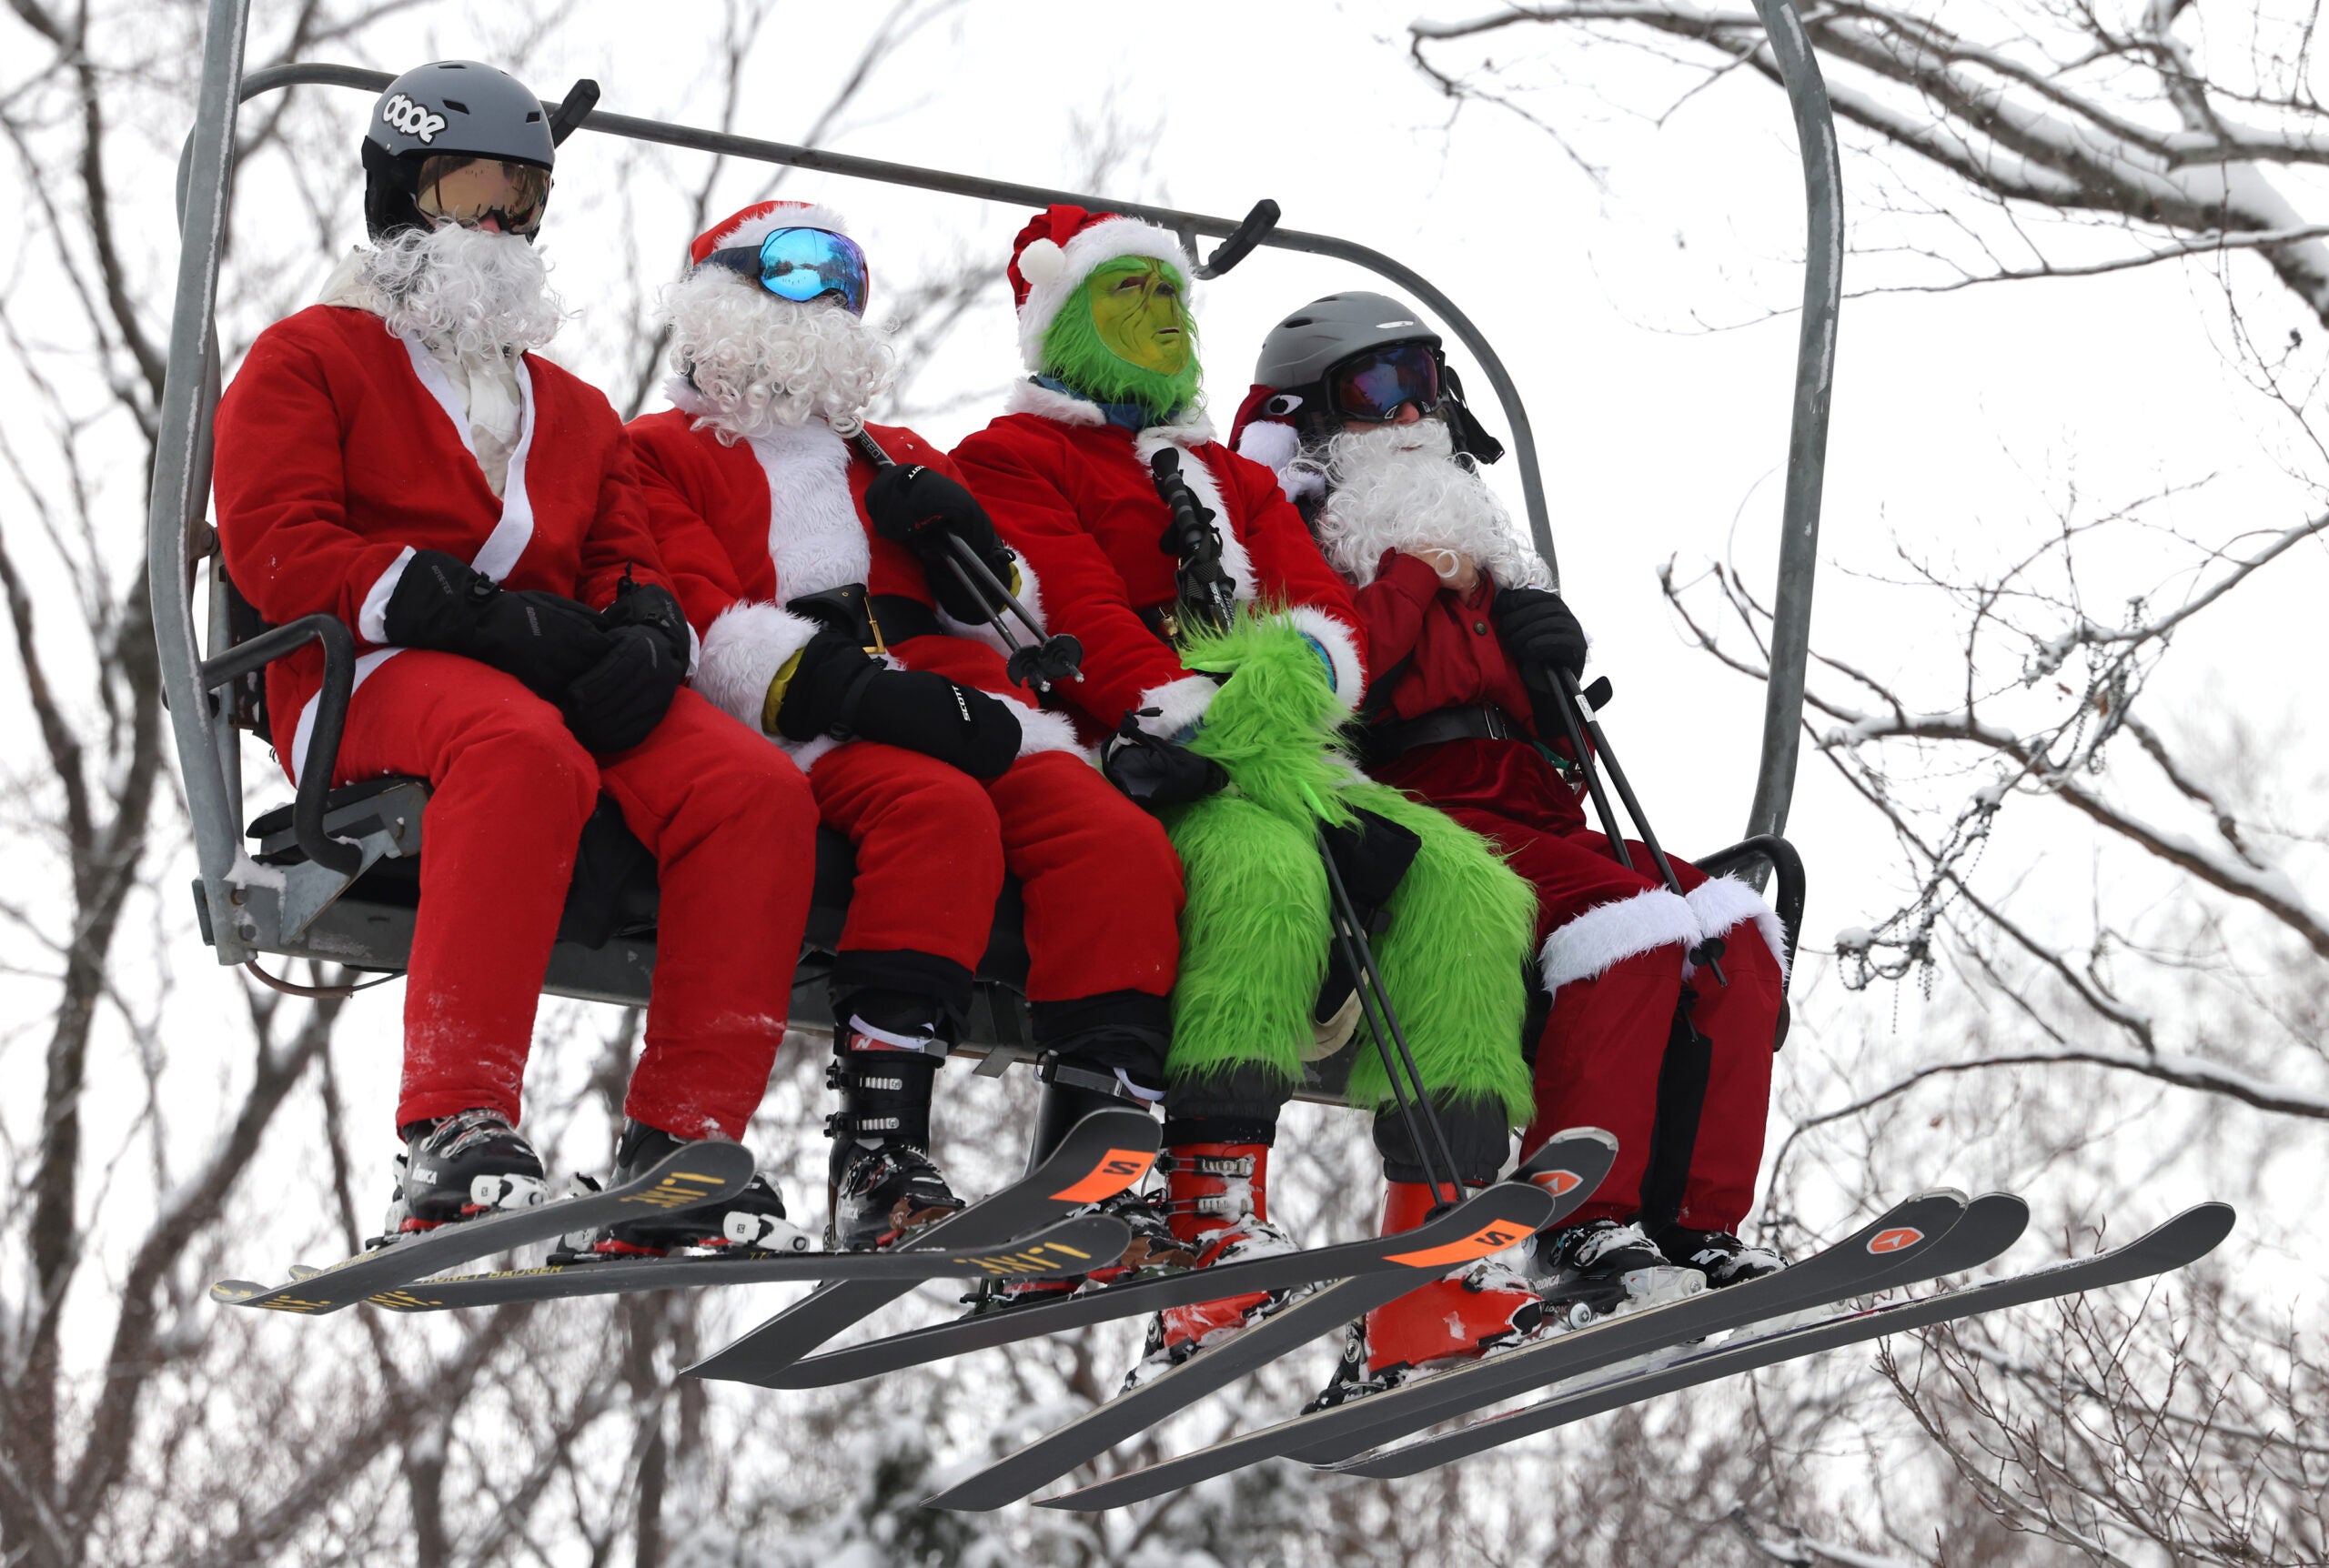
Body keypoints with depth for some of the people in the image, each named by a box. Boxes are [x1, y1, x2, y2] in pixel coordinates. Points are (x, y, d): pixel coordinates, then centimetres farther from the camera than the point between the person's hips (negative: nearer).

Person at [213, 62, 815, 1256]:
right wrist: (483, 617, -15)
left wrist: (645, 634, -6)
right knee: (524, 752, -42)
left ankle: (679, 1151, -29)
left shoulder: (571, 408, 32)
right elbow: (276, 547, -2)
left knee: (757, 791, -24)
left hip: (557, 678, 6)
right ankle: (453, 1134, -48)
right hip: (371, 681, -6)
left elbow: (629, 561, 22)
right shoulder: (308, 359, 13)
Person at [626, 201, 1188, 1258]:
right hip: (804, 734, -5)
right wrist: (854, 693, -17)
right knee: (939, 810, -38)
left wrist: (971, 549, 6)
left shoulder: (899, 462, 36)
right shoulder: (664, 453, 19)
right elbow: (698, 627, 0)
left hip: (962, 715, 5)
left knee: (1119, 841, -24)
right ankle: (878, 1160, -46)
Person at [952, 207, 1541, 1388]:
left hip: (1283, 762, 6)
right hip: (1140, 770, -6)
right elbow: (1079, 620, -7)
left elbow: (1331, 614, 14)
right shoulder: (1012, 461, 12)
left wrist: (1295, 670, -11)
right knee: (1260, 862, -39)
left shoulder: (1231, 479, 31)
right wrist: (1188, 713, -24)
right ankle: (1213, 1240, -49)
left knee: (1463, 885, -20)